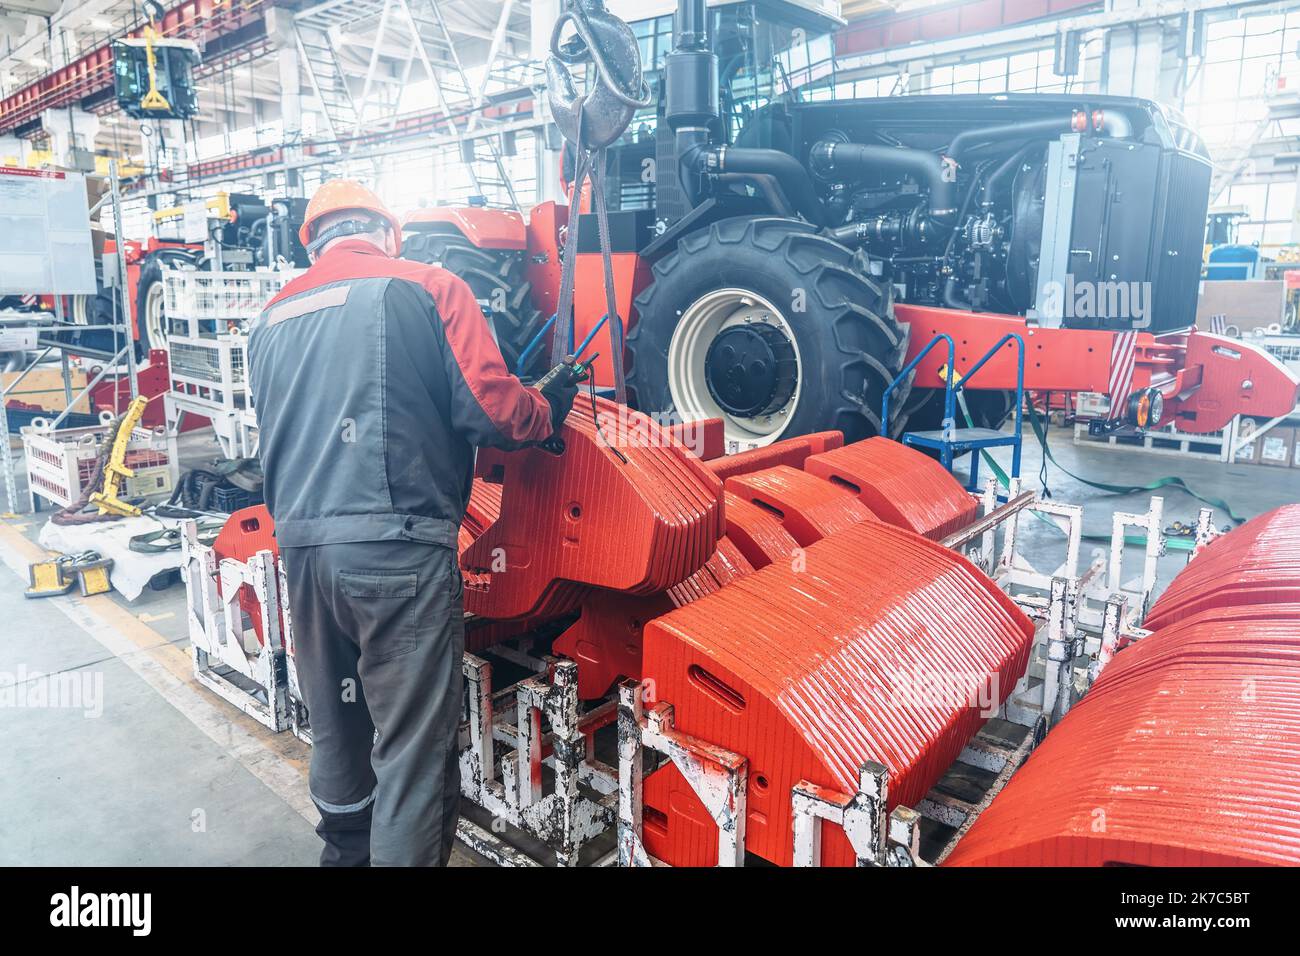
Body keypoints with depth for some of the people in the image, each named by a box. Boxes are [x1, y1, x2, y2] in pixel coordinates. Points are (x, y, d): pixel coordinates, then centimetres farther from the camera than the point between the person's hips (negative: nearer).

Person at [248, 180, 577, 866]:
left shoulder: (272, 317, 16)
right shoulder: (426, 288, 1)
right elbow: (491, 409, -9)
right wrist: (548, 411, 11)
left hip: (301, 545, 7)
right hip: (398, 545, -6)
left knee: (333, 727, 23)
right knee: (411, 746, 2)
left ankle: (345, 852, 42)